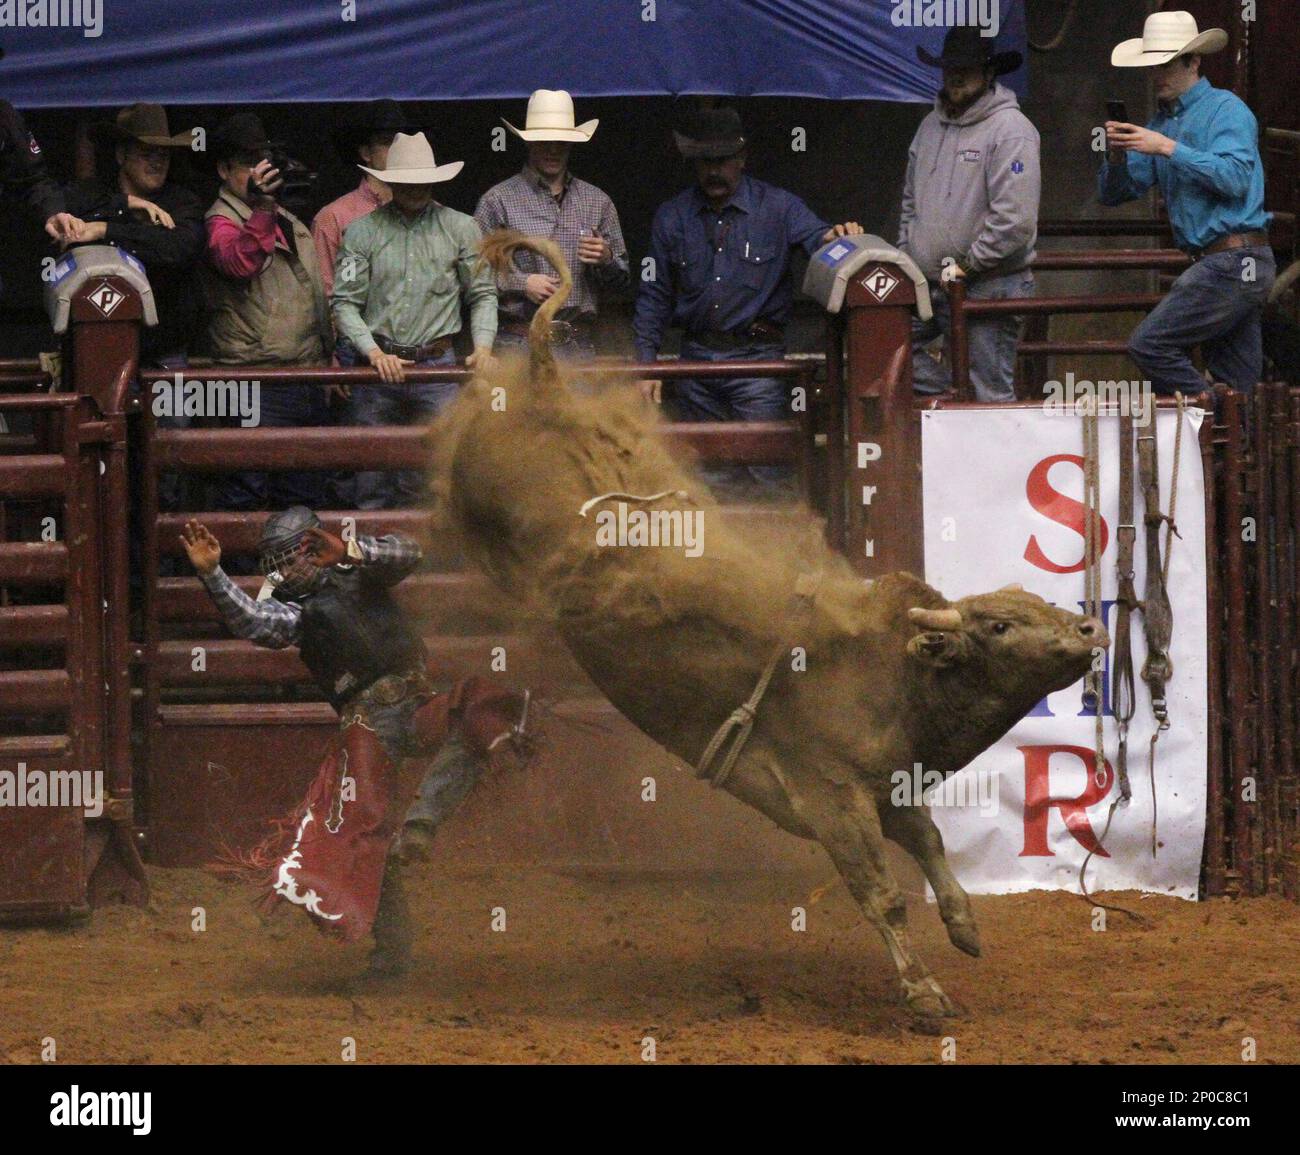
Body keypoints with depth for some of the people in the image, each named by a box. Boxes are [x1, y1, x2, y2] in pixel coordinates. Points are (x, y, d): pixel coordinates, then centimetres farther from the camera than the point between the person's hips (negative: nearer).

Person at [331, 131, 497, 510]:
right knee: (372, 486, 2)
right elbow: (345, 302, 1)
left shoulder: (461, 229, 6)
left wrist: (483, 345, -6)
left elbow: (483, 294, 10)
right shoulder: (362, 231, 4)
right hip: (381, 364, 0)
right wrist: (373, 351, -13)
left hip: (437, 364, 0)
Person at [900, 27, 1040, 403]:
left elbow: (1015, 219, -21)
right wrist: (905, 256, 13)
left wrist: (967, 264, -17)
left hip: (986, 287, -8)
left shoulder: (1010, 129, -12)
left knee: (989, 396, -4)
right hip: (926, 285, 8)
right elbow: (911, 199, 25)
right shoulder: (933, 125, 14)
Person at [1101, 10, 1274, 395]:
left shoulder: (1226, 109, -5)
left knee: (1149, 345, -17)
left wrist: (1168, 149, -20)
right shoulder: (1161, 124, 18)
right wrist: (1117, 155, -6)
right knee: (1239, 387, 7)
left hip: (1234, 261, -9)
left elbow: (1235, 177, -21)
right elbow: (1113, 194, 15)